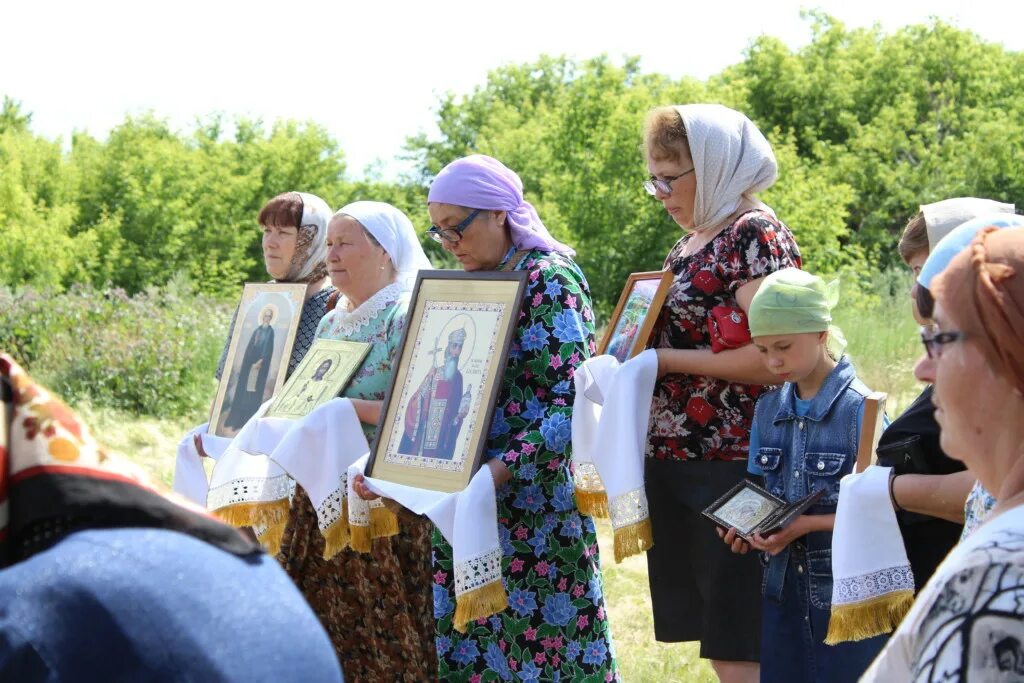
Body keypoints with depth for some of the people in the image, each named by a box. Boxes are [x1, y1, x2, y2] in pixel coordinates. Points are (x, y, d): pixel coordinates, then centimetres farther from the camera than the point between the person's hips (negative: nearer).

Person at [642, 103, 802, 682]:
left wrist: (659, 358, -16)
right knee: (712, 635, 12)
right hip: (678, 461, 9)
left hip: (732, 466, -9)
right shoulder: (691, 244, 16)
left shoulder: (755, 234, -10)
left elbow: (768, 357, -20)